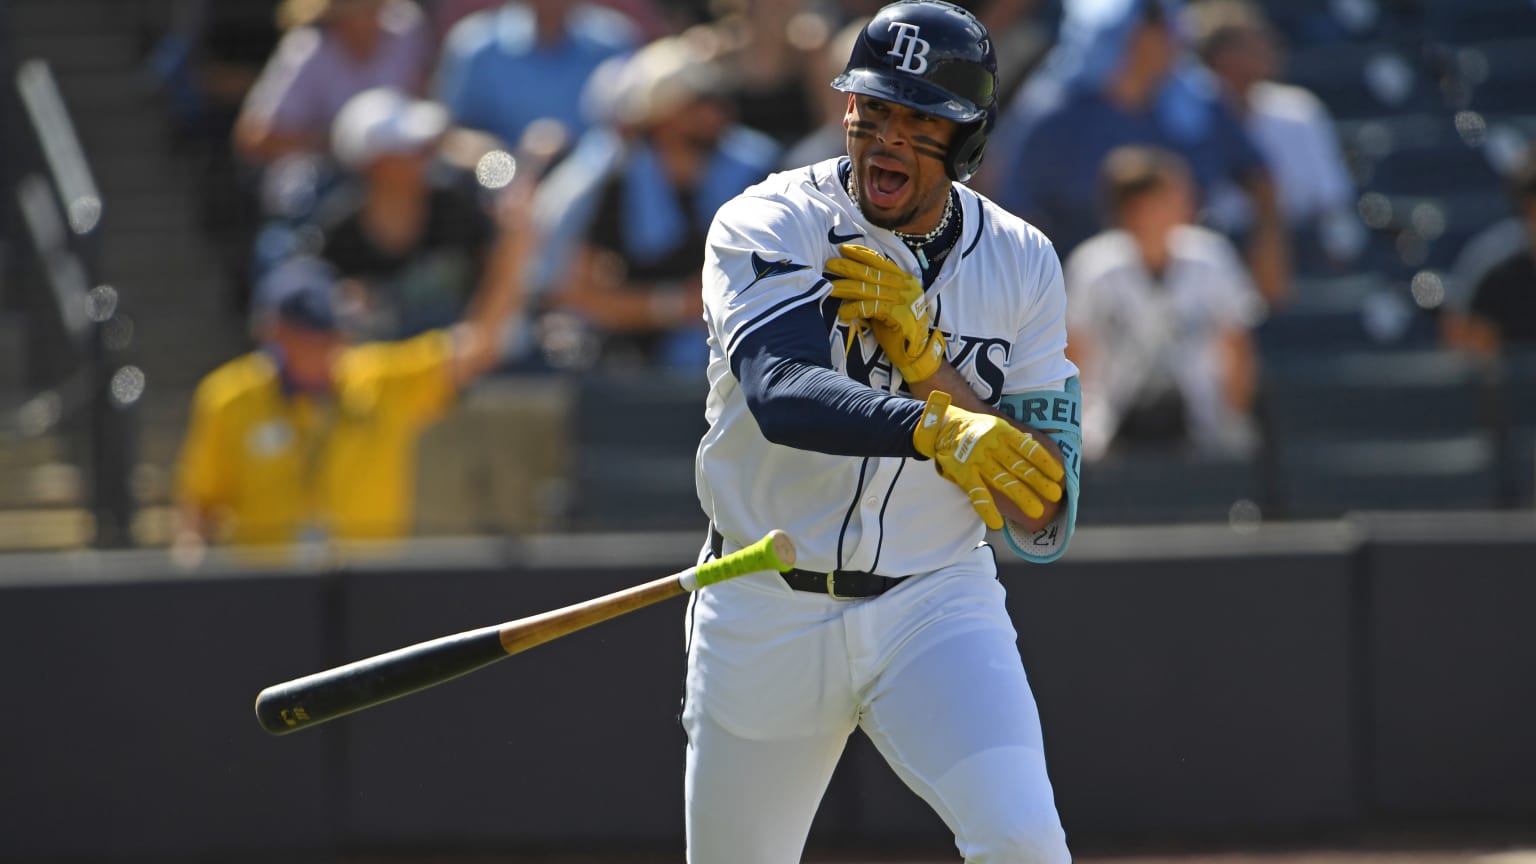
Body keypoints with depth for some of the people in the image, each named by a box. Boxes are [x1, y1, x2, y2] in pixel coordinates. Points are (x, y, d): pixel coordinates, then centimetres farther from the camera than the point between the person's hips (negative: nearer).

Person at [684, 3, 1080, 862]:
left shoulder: (1022, 265, 0)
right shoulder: (770, 226, -9)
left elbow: (1044, 524, -6)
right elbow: (782, 395, -31)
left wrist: (925, 358, -18)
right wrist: (937, 431, -50)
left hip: (936, 606, 1)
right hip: (764, 615, -1)